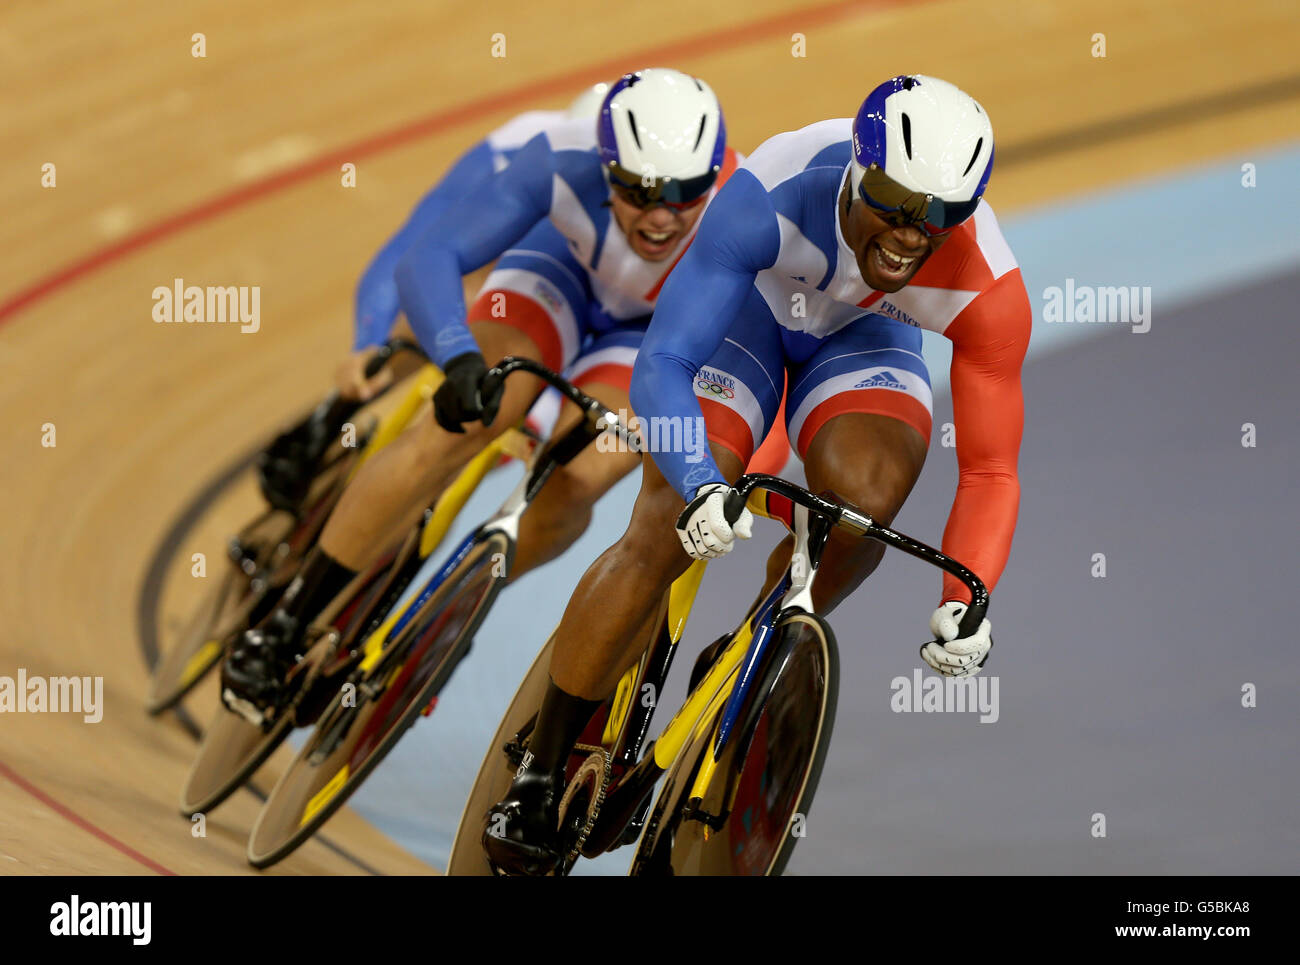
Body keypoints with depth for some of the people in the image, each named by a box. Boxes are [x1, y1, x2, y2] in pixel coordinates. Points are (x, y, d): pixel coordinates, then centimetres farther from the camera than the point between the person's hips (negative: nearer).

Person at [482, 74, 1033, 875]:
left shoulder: (988, 290, -33)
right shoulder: (770, 199, -40)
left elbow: (990, 471, -26)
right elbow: (661, 365, -42)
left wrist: (965, 602, -43)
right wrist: (701, 489, -60)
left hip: (864, 340, 2)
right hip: (747, 306, -2)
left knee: (865, 492, -30)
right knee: (666, 532, -20)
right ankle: (540, 775, -3)